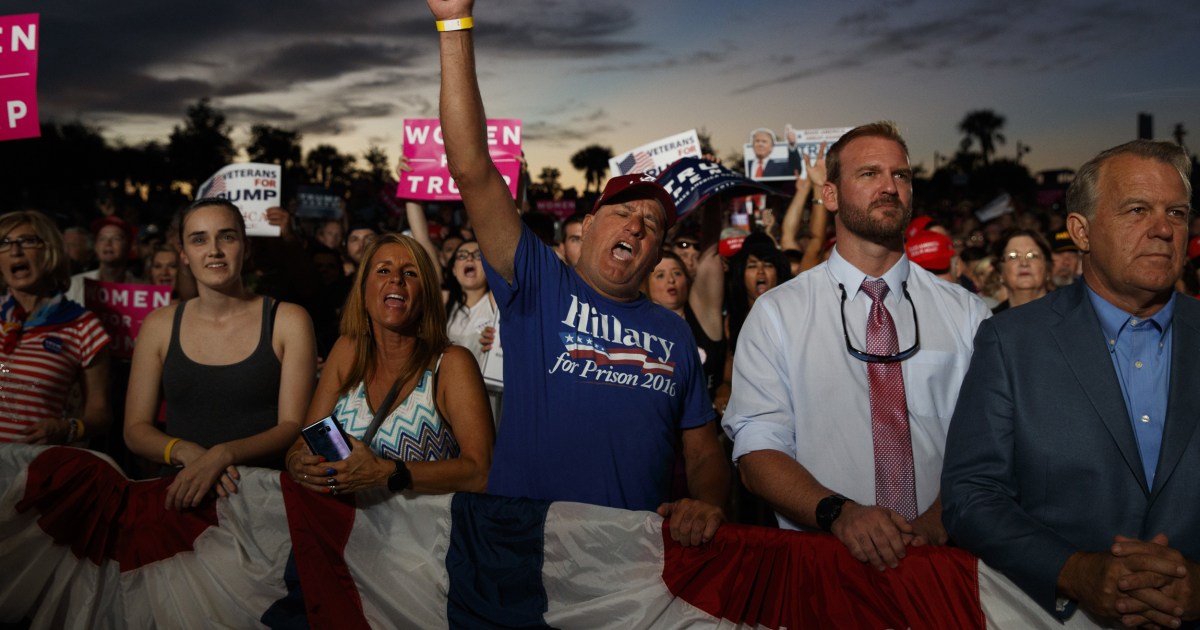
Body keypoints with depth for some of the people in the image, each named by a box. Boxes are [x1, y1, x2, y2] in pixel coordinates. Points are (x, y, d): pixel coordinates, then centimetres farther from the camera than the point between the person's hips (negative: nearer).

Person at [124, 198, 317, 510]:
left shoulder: (288, 321, 2)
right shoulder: (159, 325, 10)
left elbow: (293, 425, -3)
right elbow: (135, 428, 9)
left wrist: (222, 454, -20)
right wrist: (188, 452, -11)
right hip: (179, 492, 2)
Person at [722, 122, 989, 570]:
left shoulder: (964, 312, 11)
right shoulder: (776, 314, 4)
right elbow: (757, 450, -3)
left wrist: (941, 517, -14)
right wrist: (840, 513, -18)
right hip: (819, 559, -1)